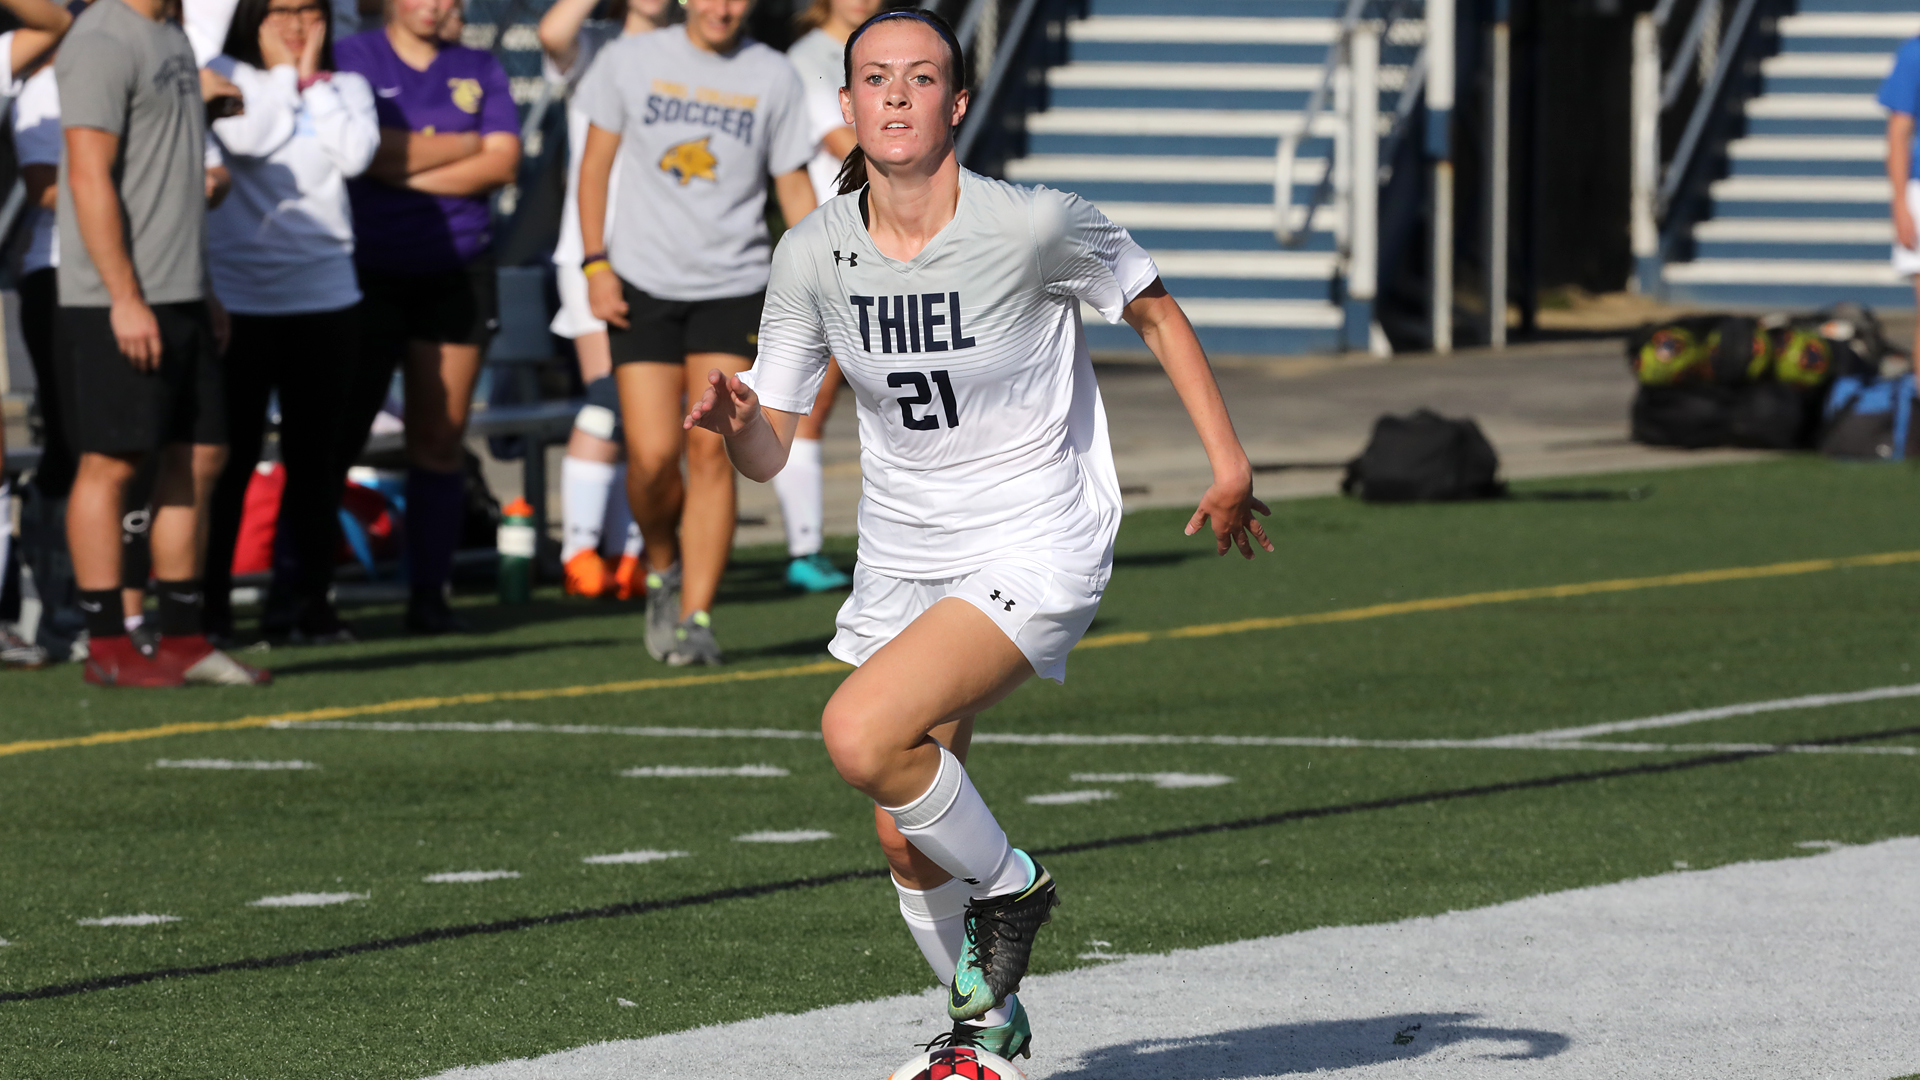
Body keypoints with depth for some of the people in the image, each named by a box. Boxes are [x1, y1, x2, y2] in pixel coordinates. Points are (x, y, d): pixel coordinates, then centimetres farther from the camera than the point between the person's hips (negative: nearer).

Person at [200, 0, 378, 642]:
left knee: (313, 453, 5)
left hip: (323, 293, 3)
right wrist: (286, 75, -3)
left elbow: (356, 155, -6)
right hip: (239, 293, -3)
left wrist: (312, 80, -2)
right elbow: (248, 138, -15)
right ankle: (212, 602, 4)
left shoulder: (344, 87, 12)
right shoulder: (225, 77, 3)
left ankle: (313, 600, 9)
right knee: (232, 454, -2)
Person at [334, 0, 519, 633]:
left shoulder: (479, 72, 12)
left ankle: (429, 595, 5)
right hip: (366, 273, -3)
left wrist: (406, 166, -9)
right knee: (336, 437, -2)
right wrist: (464, 144, -2)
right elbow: (365, 152, -13)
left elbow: (502, 163, -1)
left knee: (440, 441, 1)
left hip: (455, 275, 3)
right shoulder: (352, 60, 2)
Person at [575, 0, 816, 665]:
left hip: (733, 288, 0)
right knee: (653, 455, -8)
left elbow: (795, 188, 7)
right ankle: (663, 569, 22)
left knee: (711, 449, -10)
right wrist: (596, 265, 0)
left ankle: (695, 617, -6)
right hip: (642, 284, 0)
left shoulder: (773, 78, 2)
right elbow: (595, 162, 9)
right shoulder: (631, 61, 2)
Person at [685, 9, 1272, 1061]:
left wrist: (1229, 464, 1)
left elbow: (1154, 310, 1)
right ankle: (985, 1021, 36)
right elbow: (769, 452, -2)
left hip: (1036, 550, -5)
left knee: (861, 735, -27)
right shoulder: (813, 254, -7)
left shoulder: (1035, 225, -18)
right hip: (903, 558, 5)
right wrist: (735, 420, -26)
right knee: (907, 845, 9)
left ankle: (1007, 884, 1)